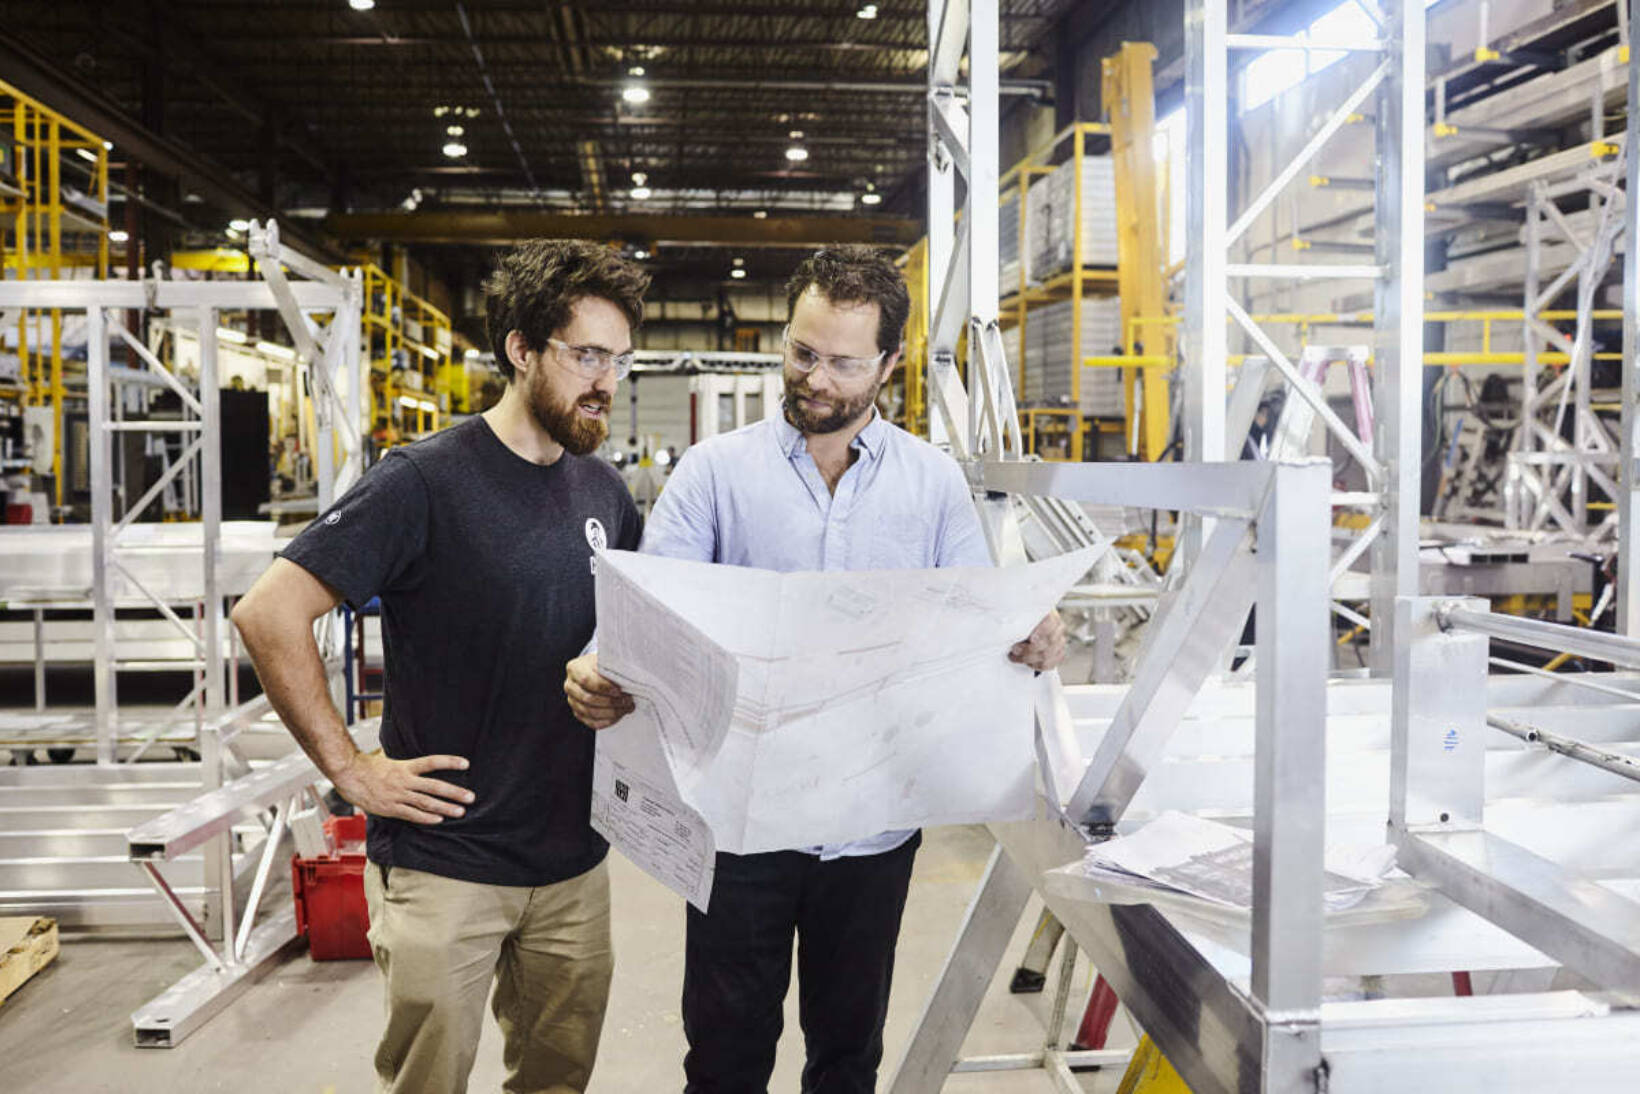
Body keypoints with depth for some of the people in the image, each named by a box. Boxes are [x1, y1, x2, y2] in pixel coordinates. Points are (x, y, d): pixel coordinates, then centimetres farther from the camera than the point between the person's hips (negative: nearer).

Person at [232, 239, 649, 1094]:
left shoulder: (603, 490, 6)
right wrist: (350, 771, -16)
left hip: (574, 858, 6)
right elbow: (268, 613, -19)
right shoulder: (426, 480, -14)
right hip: (444, 862, -5)